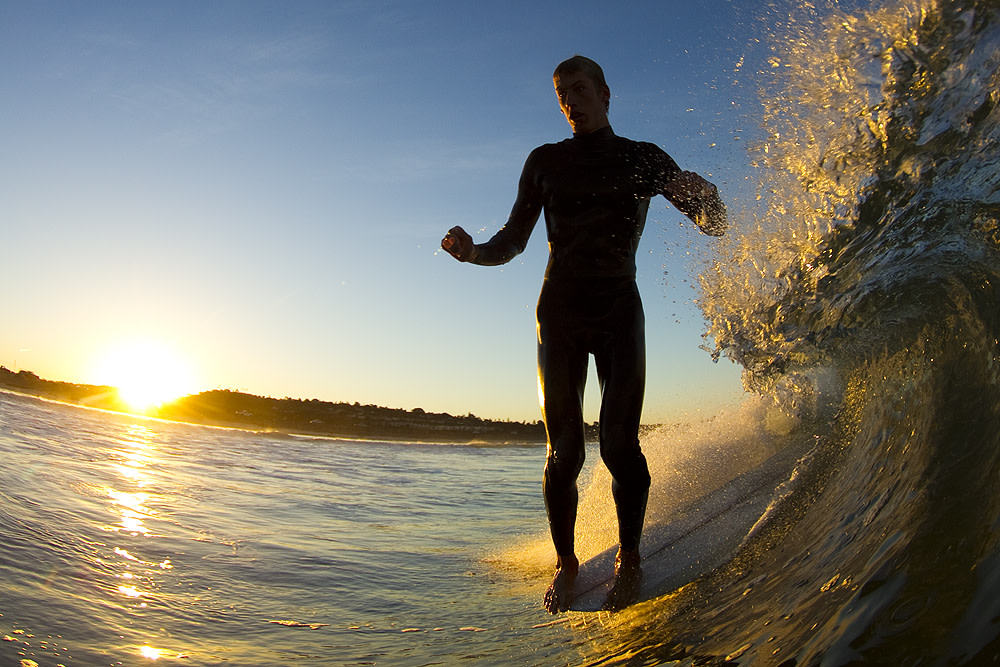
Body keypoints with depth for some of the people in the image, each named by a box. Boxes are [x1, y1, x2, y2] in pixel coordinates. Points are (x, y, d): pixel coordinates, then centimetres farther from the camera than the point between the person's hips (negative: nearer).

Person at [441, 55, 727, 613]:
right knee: (564, 449, -3)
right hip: (560, 310, 1)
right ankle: (566, 563, 13)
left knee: (620, 444, -10)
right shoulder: (545, 161, 12)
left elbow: (713, 223, 3)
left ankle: (630, 558, 10)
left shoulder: (644, 158, 9)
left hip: (619, 309, -1)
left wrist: (707, 201, -21)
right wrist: (473, 252, -13)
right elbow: (511, 244, 10)